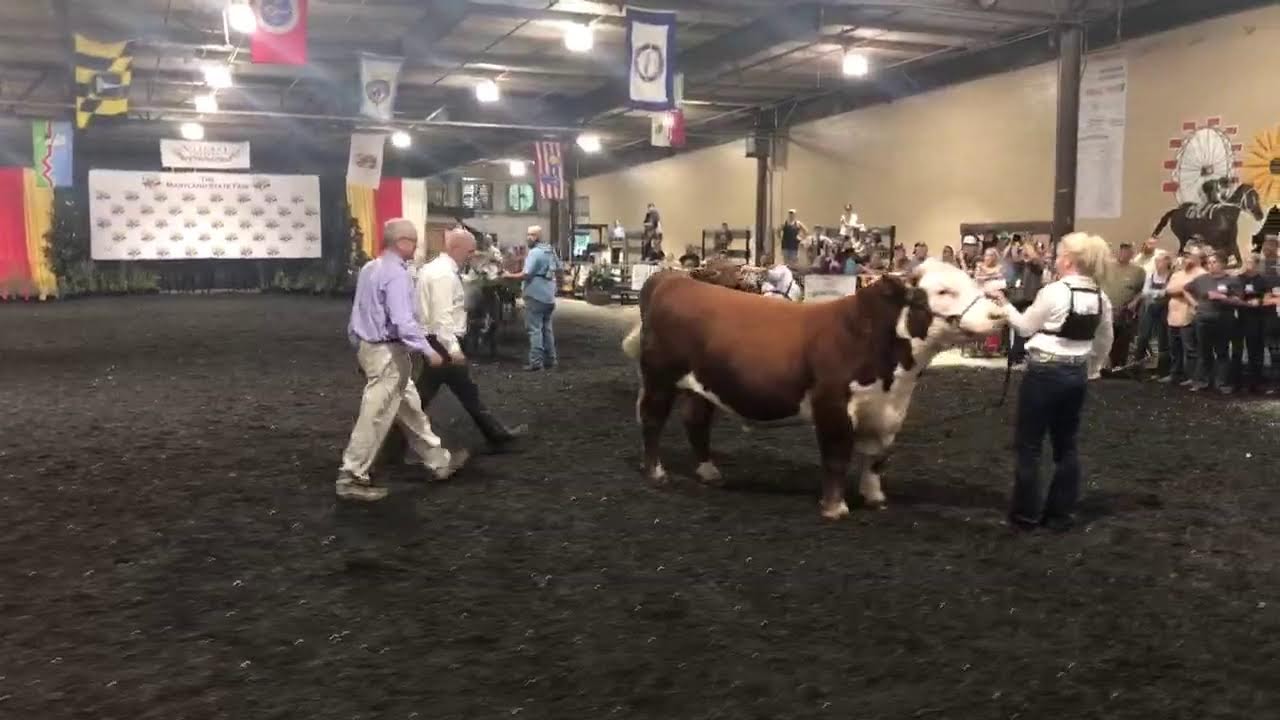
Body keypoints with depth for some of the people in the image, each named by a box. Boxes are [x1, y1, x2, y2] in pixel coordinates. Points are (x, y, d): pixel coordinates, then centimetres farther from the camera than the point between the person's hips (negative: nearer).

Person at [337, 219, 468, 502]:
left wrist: (358, 346, 24)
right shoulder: (396, 274, -19)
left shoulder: (369, 268, 10)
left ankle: (439, 460, 28)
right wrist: (428, 351, -20)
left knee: (410, 408, 17)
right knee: (376, 416, -2)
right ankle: (351, 478, 5)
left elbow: (359, 314, 16)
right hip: (388, 352, -10)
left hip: (369, 346, 10)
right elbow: (403, 322, -26)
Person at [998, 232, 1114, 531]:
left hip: (1044, 372, -6)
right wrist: (1090, 371, 25)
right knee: (1066, 445, 15)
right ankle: (1060, 513, 20)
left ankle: (1026, 513, 11)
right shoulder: (1101, 298, 3)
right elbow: (1104, 342, 13)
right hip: (1076, 374, 7)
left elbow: (1026, 327, -4)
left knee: (1028, 444, 5)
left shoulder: (1053, 291, -16)